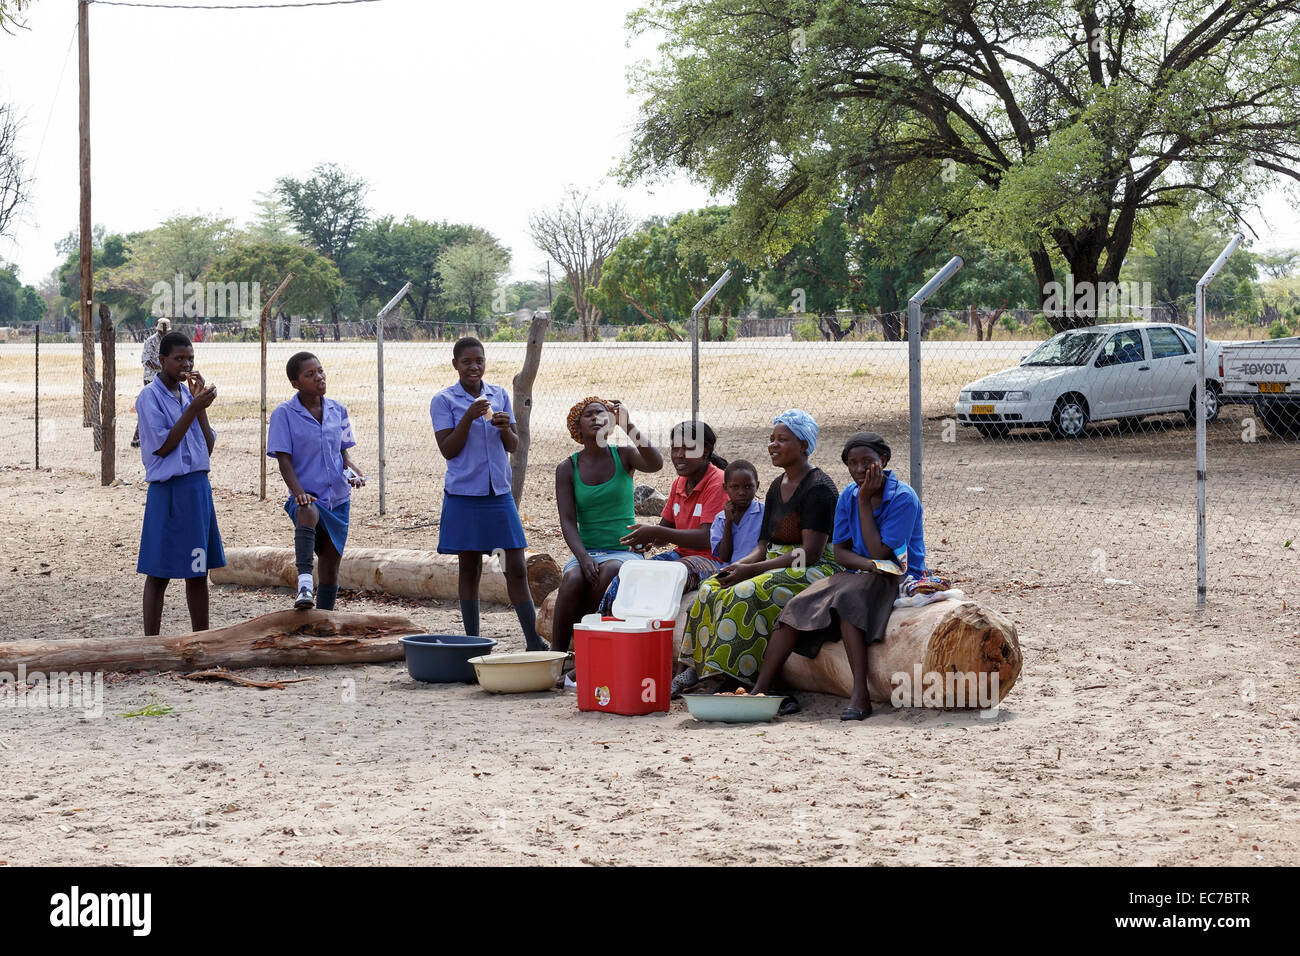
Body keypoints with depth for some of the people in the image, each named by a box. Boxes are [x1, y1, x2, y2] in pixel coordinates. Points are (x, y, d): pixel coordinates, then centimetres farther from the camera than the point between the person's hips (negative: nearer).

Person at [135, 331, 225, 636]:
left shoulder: (188, 393, 12)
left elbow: (208, 447, 6)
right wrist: (194, 408, -18)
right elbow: (162, 447, -15)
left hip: (199, 487, 7)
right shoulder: (150, 396, -7)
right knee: (159, 573, -2)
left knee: (198, 571, 11)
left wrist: (200, 405, -4)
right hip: (168, 491, -7)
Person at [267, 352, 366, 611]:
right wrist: (298, 492, -24)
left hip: (338, 497, 5)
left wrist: (352, 471, -5)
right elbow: (284, 460, -9)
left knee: (331, 565, 7)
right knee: (308, 513, -41)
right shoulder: (284, 414, -4)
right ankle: (304, 581, -52)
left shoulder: (337, 411, 8)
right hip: (307, 497, -5)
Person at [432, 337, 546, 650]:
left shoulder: (500, 395, 9)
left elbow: (513, 446, 10)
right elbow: (448, 450, -8)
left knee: (516, 569, -1)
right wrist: (469, 417, -19)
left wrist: (506, 428, -12)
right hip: (463, 495, -3)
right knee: (469, 569, 5)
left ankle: (534, 642, 0)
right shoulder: (444, 401, -1)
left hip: (499, 493, 3)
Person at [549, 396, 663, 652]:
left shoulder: (624, 456, 4)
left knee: (609, 571, -36)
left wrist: (628, 427, -31)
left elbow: (655, 464, -19)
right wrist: (583, 557, -21)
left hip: (625, 551, -1)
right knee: (573, 578, -34)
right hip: (586, 551, 1)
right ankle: (556, 653, -31)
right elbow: (568, 521, -3)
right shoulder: (567, 468, 6)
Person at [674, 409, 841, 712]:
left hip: (815, 572, -9)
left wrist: (752, 570, -21)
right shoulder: (777, 486, 16)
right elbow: (764, 545, 15)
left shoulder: (818, 488, -12)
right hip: (777, 568, 9)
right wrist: (739, 565, -7)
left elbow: (810, 553, -20)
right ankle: (694, 669, -16)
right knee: (713, 590, -12)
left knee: (747, 595, -31)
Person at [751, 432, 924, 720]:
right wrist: (869, 565, -18)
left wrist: (864, 502, -15)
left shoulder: (903, 498, -12)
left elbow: (880, 553, -17)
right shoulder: (848, 496, 7)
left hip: (900, 579, -6)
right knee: (799, 605, -17)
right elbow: (840, 551, 3)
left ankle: (860, 696, -40)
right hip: (859, 575, 6)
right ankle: (760, 689, -20)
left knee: (846, 598, -36)